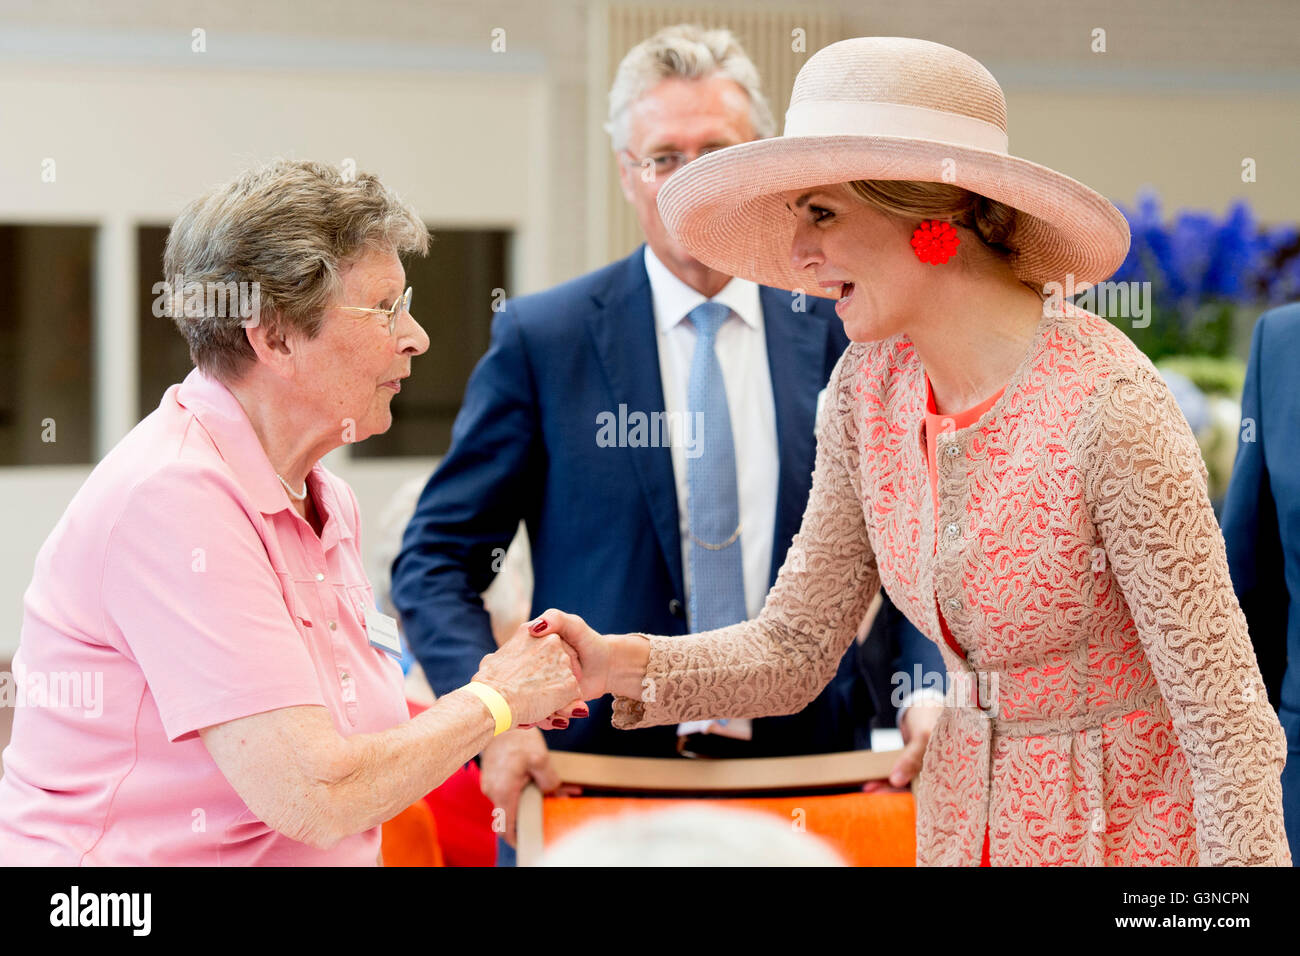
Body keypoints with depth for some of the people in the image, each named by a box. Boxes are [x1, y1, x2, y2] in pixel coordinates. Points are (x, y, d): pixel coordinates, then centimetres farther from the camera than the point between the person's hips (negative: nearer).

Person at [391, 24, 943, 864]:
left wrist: (928, 688, -9)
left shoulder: (836, 332, 4)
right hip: (595, 782, -2)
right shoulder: (542, 339, -2)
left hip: (807, 772, 2)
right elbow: (437, 565, -1)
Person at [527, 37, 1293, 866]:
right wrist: (618, 665, -15)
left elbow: (1224, 717, -22)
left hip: (1131, 826, -6)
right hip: (965, 817, 6)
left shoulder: (1104, 406, -24)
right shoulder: (871, 388, -4)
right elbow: (795, 650, -1)